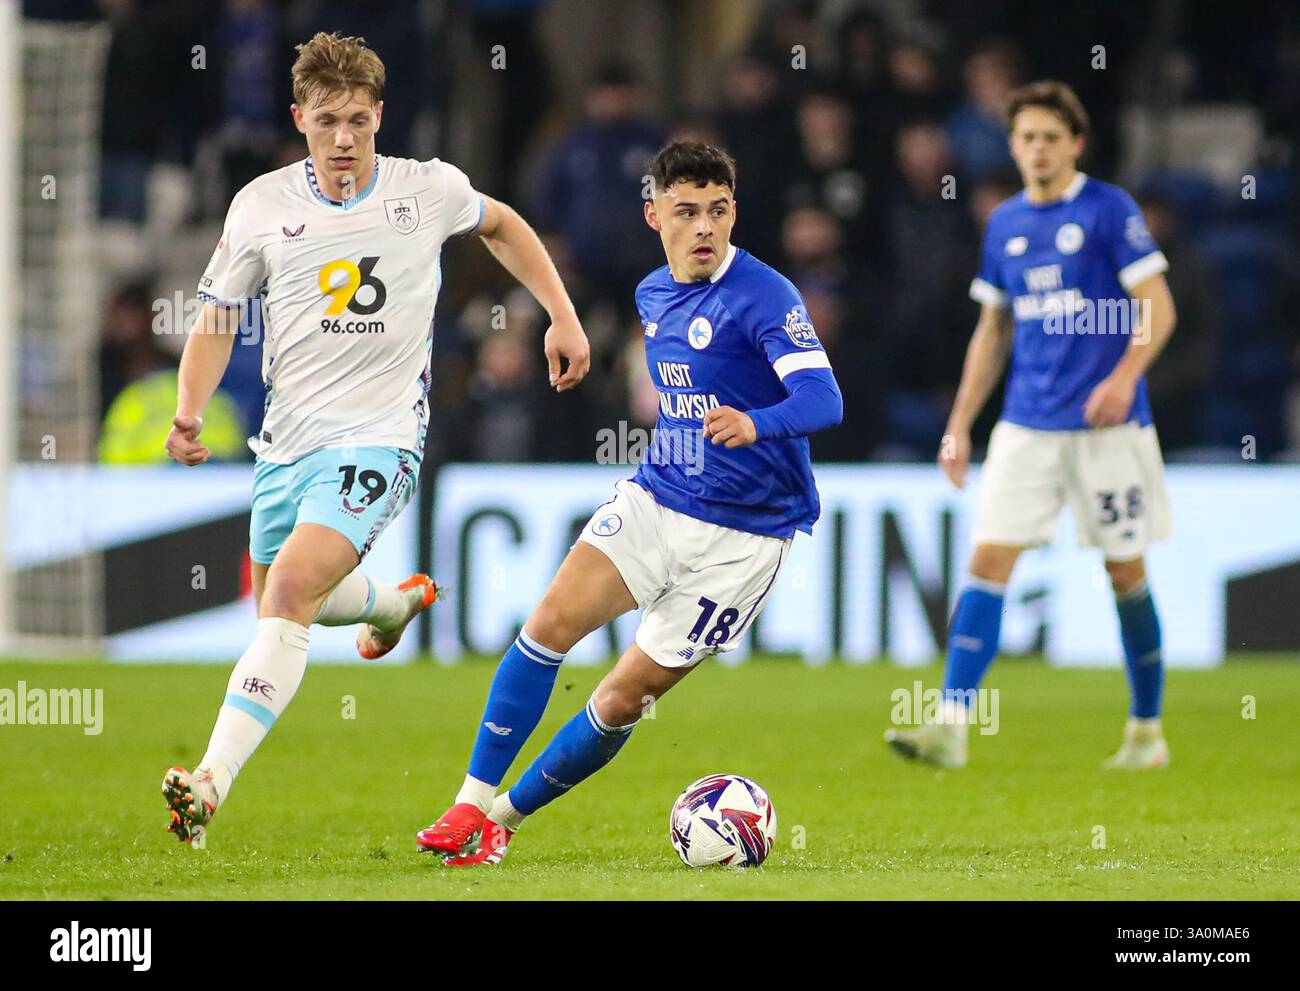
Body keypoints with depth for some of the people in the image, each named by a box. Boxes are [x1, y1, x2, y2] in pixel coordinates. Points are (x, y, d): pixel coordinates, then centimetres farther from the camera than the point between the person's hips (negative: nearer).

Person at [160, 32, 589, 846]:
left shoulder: (430, 190, -4)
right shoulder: (262, 206, -2)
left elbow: (501, 225, 19)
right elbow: (218, 319, 6)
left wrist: (563, 316, 15)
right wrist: (191, 411, -10)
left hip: (379, 439, -4)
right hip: (288, 439, 4)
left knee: (290, 591, -24)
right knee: (279, 597, 21)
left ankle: (212, 785, -31)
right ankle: (398, 599, 56)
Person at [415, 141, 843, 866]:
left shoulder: (764, 297, -17)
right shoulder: (653, 296, 7)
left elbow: (823, 400, -31)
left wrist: (755, 424, -48)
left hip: (742, 535, -5)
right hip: (654, 501, 5)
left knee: (624, 697, -3)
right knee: (553, 622, -17)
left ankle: (504, 818, 14)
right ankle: (472, 805, -11)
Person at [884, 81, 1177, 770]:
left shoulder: (1110, 210, -5)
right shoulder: (1004, 224, 11)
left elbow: (1158, 308, -7)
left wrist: (1124, 376, -23)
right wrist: (959, 426, 15)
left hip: (1106, 426, -4)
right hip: (1026, 425, 4)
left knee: (1125, 572, 3)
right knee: (988, 562, -8)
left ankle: (1147, 730, 18)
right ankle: (951, 726, -13)